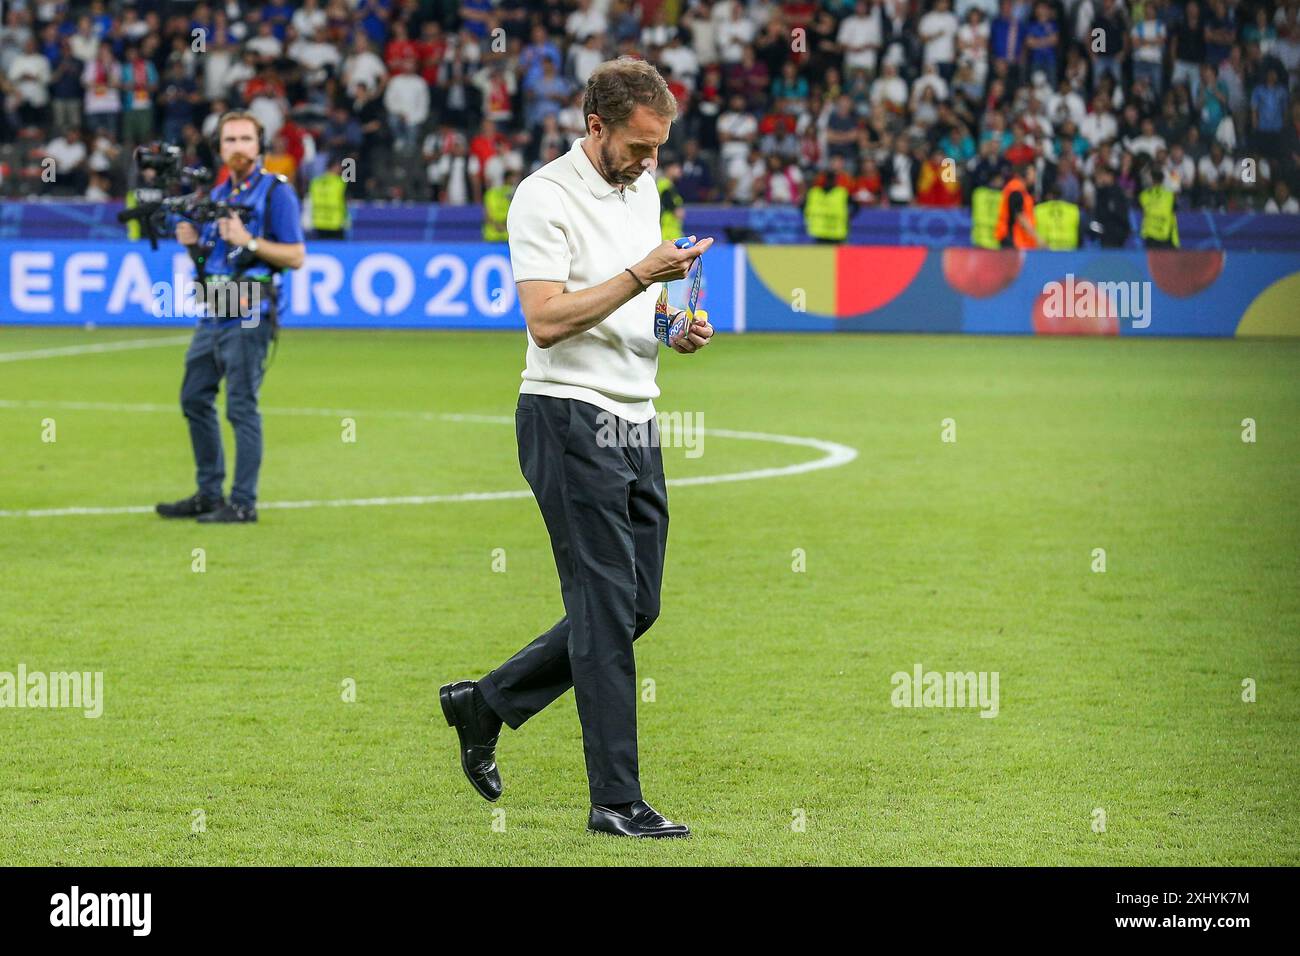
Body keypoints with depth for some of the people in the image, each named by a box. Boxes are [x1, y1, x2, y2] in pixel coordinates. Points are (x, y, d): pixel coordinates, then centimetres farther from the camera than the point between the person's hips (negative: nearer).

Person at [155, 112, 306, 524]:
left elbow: (296, 256, -11)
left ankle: (243, 503, -5)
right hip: (212, 315, 8)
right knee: (195, 399, 11)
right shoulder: (217, 194, 17)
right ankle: (209, 494, 20)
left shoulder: (276, 192, -6)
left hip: (248, 317, -8)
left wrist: (249, 241, -21)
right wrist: (193, 243, 2)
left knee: (241, 407, -8)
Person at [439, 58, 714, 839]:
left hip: (635, 420, 8)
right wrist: (641, 276, -25)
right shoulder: (547, 197, -13)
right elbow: (547, 319, -22)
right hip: (571, 419, -8)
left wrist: (678, 330, 6)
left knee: (637, 605, 10)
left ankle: (486, 703, 25)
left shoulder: (644, 190, 13)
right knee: (608, 608, -8)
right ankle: (616, 801, -4)